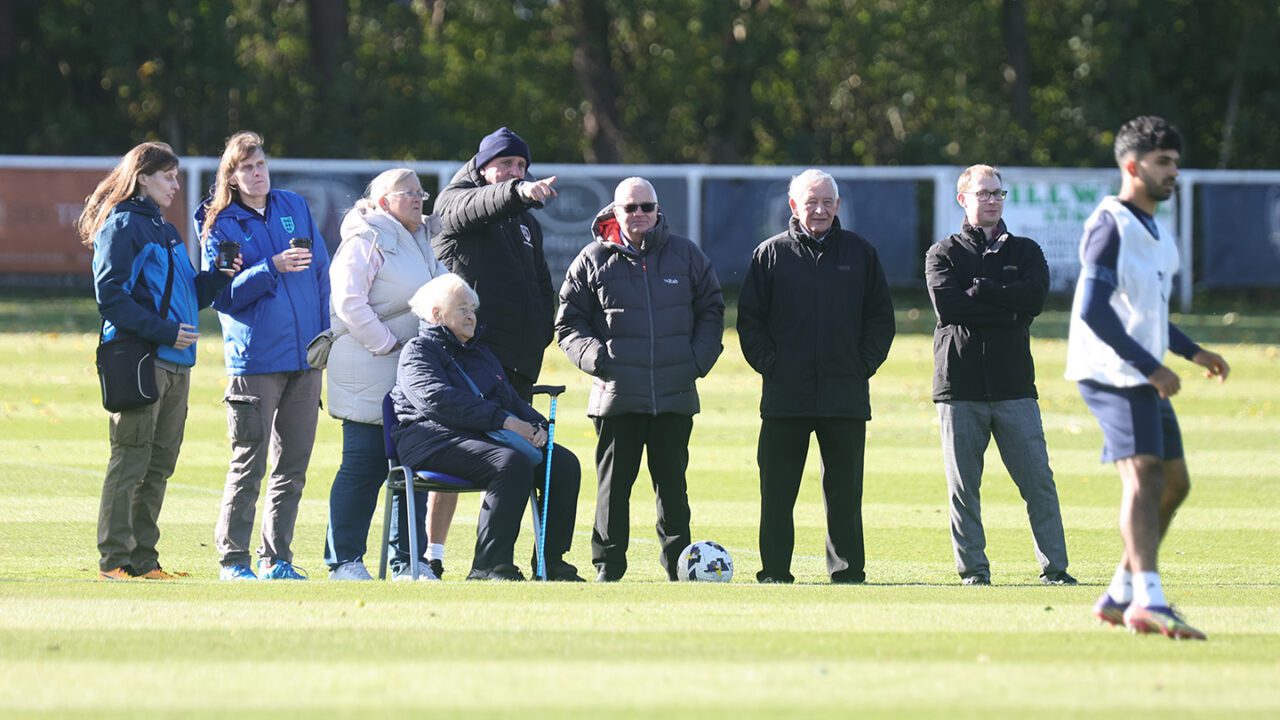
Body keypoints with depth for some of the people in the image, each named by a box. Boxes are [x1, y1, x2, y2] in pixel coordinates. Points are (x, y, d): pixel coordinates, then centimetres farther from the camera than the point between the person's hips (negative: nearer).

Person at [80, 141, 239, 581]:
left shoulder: (164, 231, 21)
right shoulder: (121, 226, -5)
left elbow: (187, 294, 24)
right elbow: (111, 297, -12)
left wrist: (220, 276, 6)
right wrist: (162, 330, -18)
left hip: (174, 363, 9)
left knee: (160, 463, 9)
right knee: (130, 462, -8)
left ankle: (142, 558, 14)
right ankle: (114, 559, -5)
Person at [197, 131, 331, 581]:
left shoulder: (295, 208, 12)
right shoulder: (221, 226, -1)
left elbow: (321, 272, 15)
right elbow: (221, 295, -8)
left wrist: (325, 334, 8)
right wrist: (272, 269, -18)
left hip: (305, 357, 5)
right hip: (255, 359, -5)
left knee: (294, 465, 8)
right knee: (249, 464, -4)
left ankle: (277, 559, 15)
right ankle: (233, 558, 3)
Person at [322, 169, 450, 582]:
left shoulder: (422, 242, 17)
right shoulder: (366, 242, -9)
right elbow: (349, 303, -17)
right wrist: (387, 344, -17)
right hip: (368, 376, -8)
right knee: (364, 467, -6)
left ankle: (407, 562, 14)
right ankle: (344, 560, -1)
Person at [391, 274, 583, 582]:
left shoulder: (481, 352, 30)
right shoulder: (418, 352, 3)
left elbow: (511, 399, 29)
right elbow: (437, 399, -15)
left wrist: (536, 425, 4)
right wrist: (503, 420, -21)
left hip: (485, 436, 8)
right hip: (436, 437, -8)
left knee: (564, 463, -11)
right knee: (512, 463, -34)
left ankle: (551, 563, -9)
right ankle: (490, 566, -35)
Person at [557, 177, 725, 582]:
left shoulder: (686, 256, 9)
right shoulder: (593, 261, 4)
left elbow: (711, 310, 16)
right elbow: (568, 323, 7)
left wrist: (699, 358, 2)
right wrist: (596, 358, -9)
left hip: (676, 393, 1)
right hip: (617, 393, -1)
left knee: (672, 480, 7)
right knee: (614, 481, 0)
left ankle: (678, 563, 13)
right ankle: (608, 566, 4)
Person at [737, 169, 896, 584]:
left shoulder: (860, 254, 10)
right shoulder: (771, 254, 6)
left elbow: (881, 317, 12)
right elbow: (749, 318, 7)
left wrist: (865, 363, 0)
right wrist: (768, 362, -5)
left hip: (846, 395, 1)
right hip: (785, 396, -1)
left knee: (845, 489, 3)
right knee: (776, 491, -1)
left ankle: (847, 571, 9)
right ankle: (774, 573, 3)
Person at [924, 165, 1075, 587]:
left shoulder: (1025, 252, 15)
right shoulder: (943, 254, 10)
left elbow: (1034, 297, -6)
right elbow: (947, 306, -9)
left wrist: (979, 290, -7)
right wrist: (1008, 311, -8)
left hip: (1014, 388, 1)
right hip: (959, 388, -1)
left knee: (1038, 481, -4)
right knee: (963, 486, 0)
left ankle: (1054, 568, -1)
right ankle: (973, 569, 6)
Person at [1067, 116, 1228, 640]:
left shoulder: (1155, 233, 19)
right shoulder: (1110, 226, -11)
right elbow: (1093, 308, -20)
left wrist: (1193, 352, 18)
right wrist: (1151, 367, -21)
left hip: (1144, 378, 10)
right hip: (1111, 374, -10)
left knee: (1173, 482, 11)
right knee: (1142, 475, -22)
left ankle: (1120, 596, 19)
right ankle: (1148, 601, -34)